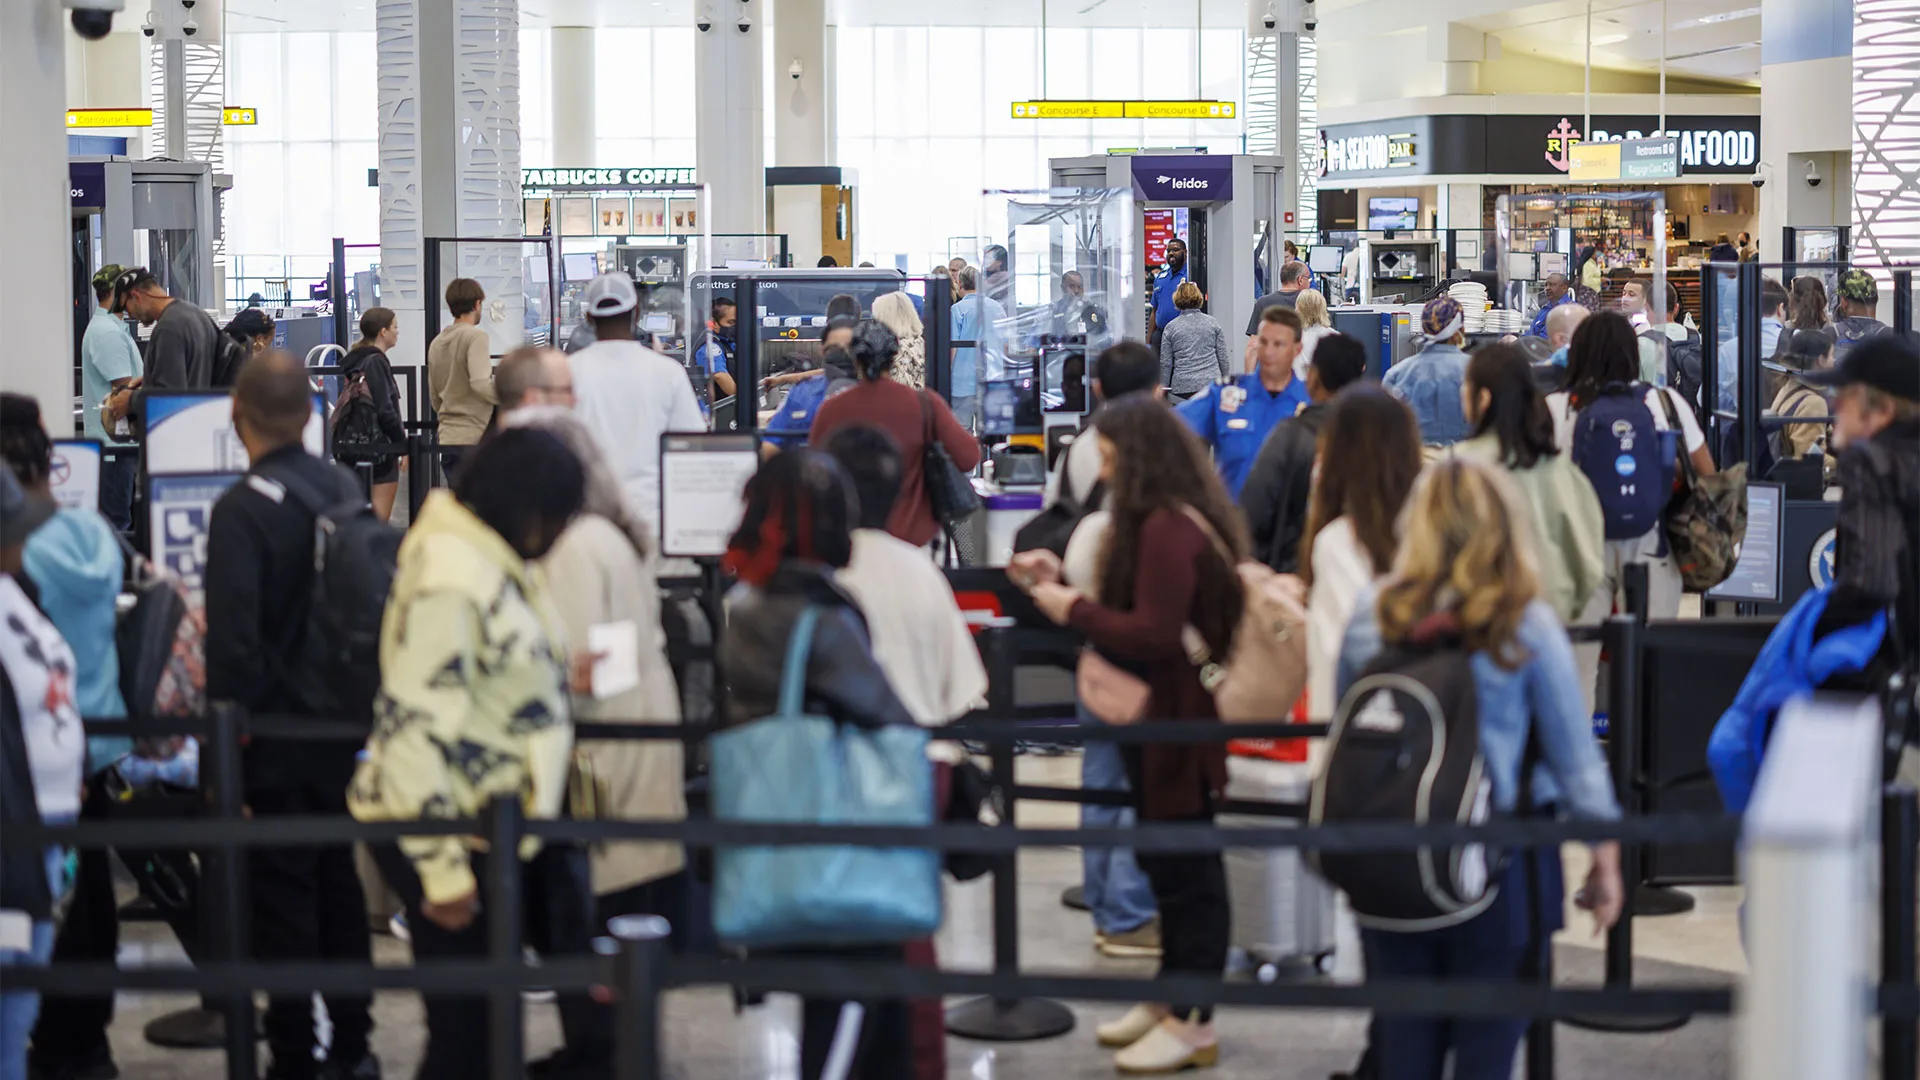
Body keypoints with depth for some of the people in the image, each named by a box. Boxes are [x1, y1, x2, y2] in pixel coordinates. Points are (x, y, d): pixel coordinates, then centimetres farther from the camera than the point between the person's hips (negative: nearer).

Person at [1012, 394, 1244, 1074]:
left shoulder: (1168, 528, -20)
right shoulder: (1162, 520, 13)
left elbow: (1154, 635, -24)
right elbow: (1133, 608, 16)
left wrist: (1073, 610, -15)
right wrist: (1061, 584, 9)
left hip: (1178, 723, -11)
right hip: (1163, 717, 11)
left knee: (1185, 866, -2)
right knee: (1169, 860, 18)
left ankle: (1192, 1023, 6)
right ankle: (1171, 997, 28)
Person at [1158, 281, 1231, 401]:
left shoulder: (1170, 327, 2)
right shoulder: (1213, 323, 6)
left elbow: (1165, 363, 5)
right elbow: (1223, 357, 9)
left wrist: (1163, 389, 15)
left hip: (1182, 387, -1)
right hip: (1211, 382, 1)